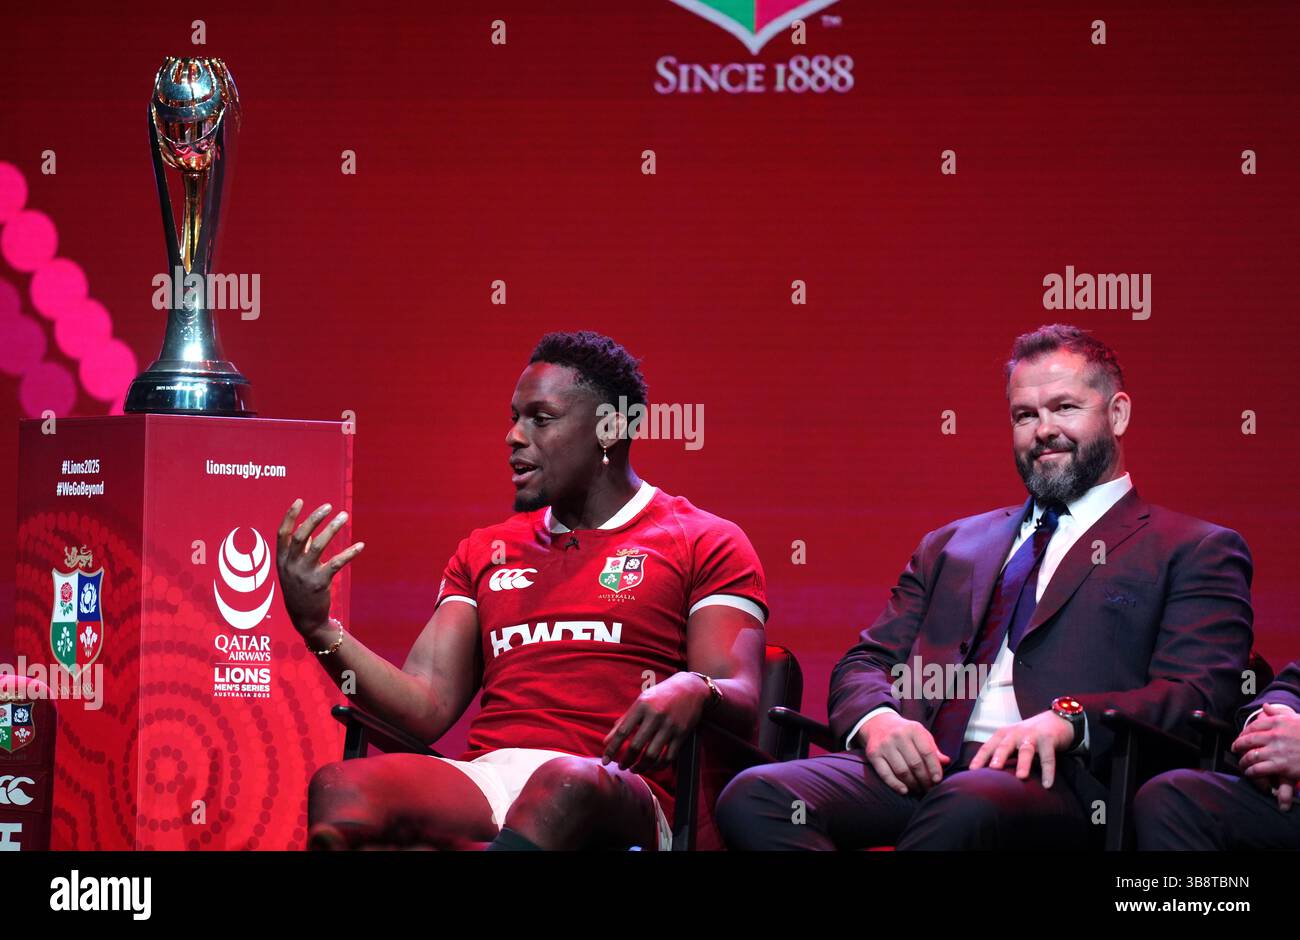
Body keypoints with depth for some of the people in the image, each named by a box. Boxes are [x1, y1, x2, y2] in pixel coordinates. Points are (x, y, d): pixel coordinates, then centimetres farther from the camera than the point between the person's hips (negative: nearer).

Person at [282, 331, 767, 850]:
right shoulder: (484, 551, 28)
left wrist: (693, 690, -25)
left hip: (614, 793, -4)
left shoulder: (704, 544, 12)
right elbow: (425, 709, 19)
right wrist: (318, 627, 5)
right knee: (336, 787, -30)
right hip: (479, 780, 4)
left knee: (564, 788, -43)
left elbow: (740, 704, 0)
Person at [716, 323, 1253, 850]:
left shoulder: (1194, 552, 14)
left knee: (968, 807, -43)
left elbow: (1198, 695, -1)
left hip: (1057, 779, -5)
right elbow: (865, 664, 23)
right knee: (755, 799, -27)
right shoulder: (952, 546, 31)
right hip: (918, 767, 5)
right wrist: (876, 719, -3)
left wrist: (1067, 720, -19)